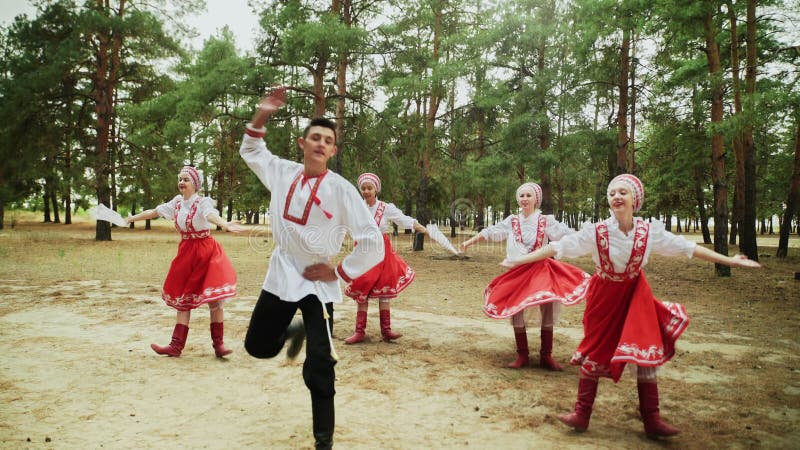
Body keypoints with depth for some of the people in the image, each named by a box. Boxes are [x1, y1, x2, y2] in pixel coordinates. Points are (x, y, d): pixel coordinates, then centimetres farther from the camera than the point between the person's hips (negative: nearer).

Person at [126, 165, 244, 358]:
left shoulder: (203, 202, -13)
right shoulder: (177, 201, 6)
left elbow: (212, 215, -35)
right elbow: (154, 212, 20)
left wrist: (225, 225, -57)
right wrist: (132, 218, 30)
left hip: (206, 252, -6)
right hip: (186, 253, 6)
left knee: (214, 299, -9)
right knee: (183, 299, 9)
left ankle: (218, 344, 1)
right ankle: (176, 345, 14)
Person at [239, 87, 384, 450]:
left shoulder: (340, 189, -13)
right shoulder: (284, 172, 2)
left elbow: (372, 243, -15)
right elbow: (250, 150, 21)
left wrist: (340, 272, -11)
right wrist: (261, 116, 6)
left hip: (318, 283, -4)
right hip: (281, 275, 5)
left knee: (318, 371, -1)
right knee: (257, 346, 15)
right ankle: (295, 332, 49)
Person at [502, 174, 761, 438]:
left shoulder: (650, 231, -13)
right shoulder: (596, 231, -18)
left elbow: (687, 248, -4)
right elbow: (557, 248, -15)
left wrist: (729, 261, -3)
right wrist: (519, 261, -16)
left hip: (636, 296, 2)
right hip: (604, 296, -1)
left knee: (647, 354, 0)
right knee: (594, 353, 6)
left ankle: (651, 420, 14)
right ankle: (582, 414, 17)